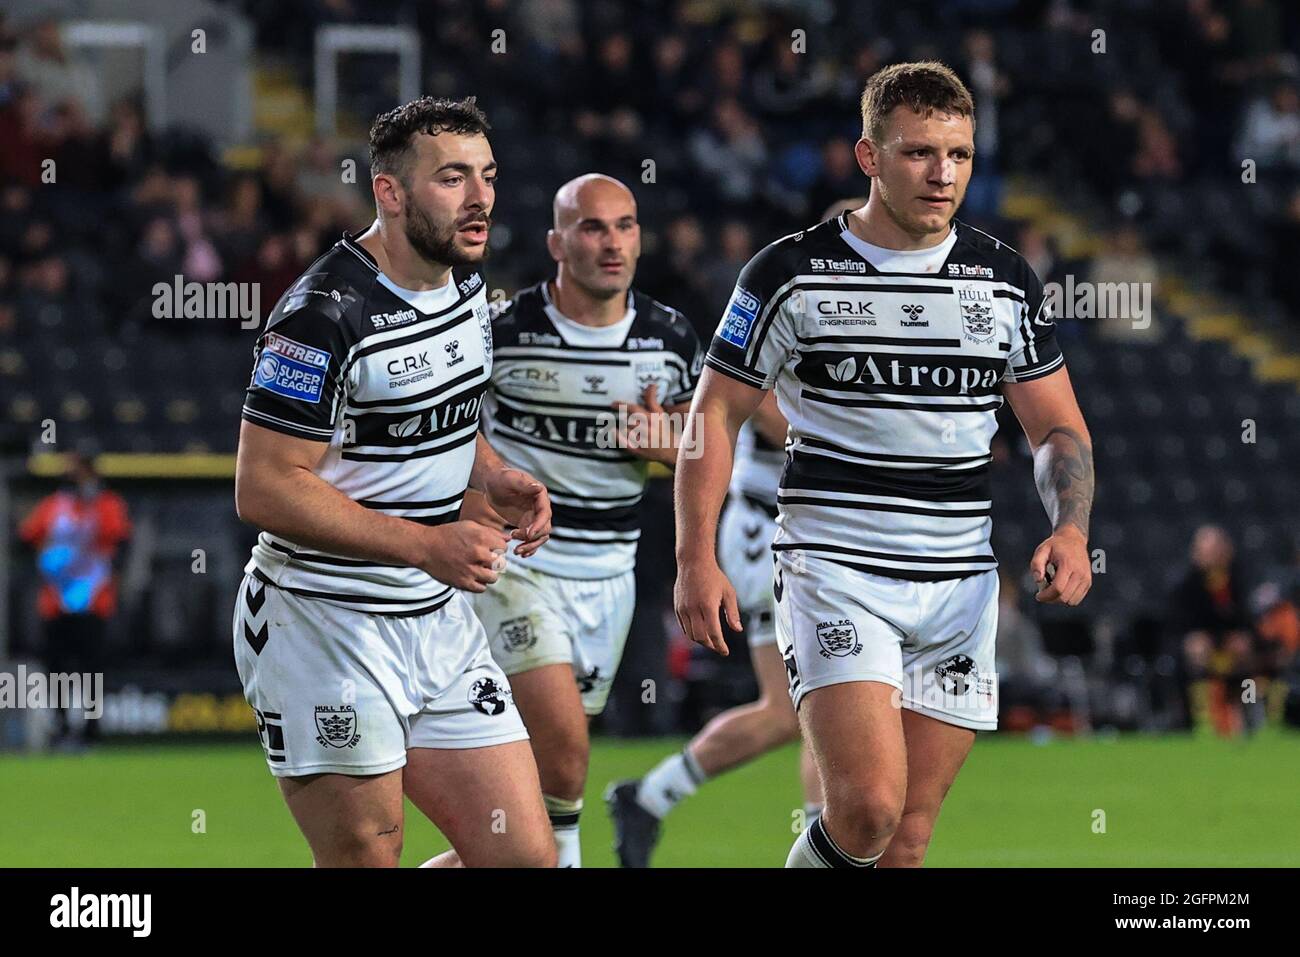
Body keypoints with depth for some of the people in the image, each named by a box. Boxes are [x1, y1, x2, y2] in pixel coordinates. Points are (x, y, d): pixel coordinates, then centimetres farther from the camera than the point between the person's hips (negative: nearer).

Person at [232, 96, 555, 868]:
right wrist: (424, 544, -25)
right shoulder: (326, 314, -19)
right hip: (324, 624, -8)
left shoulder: (464, 281, 8)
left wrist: (492, 473, 4)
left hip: (439, 619, 8)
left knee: (527, 859, 1)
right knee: (366, 859, -5)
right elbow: (265, 489, -21)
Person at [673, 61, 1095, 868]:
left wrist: (1071, 531, -6)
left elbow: (1060, 427, 13)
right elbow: (716, 411, 3)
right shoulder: (791, 274, -3)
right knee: (869, 804, -22)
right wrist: (697, 558, -5)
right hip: (833, 573, -4)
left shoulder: (1008, 281, 7)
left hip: (962, 586, 4)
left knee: (909, 836, 4)